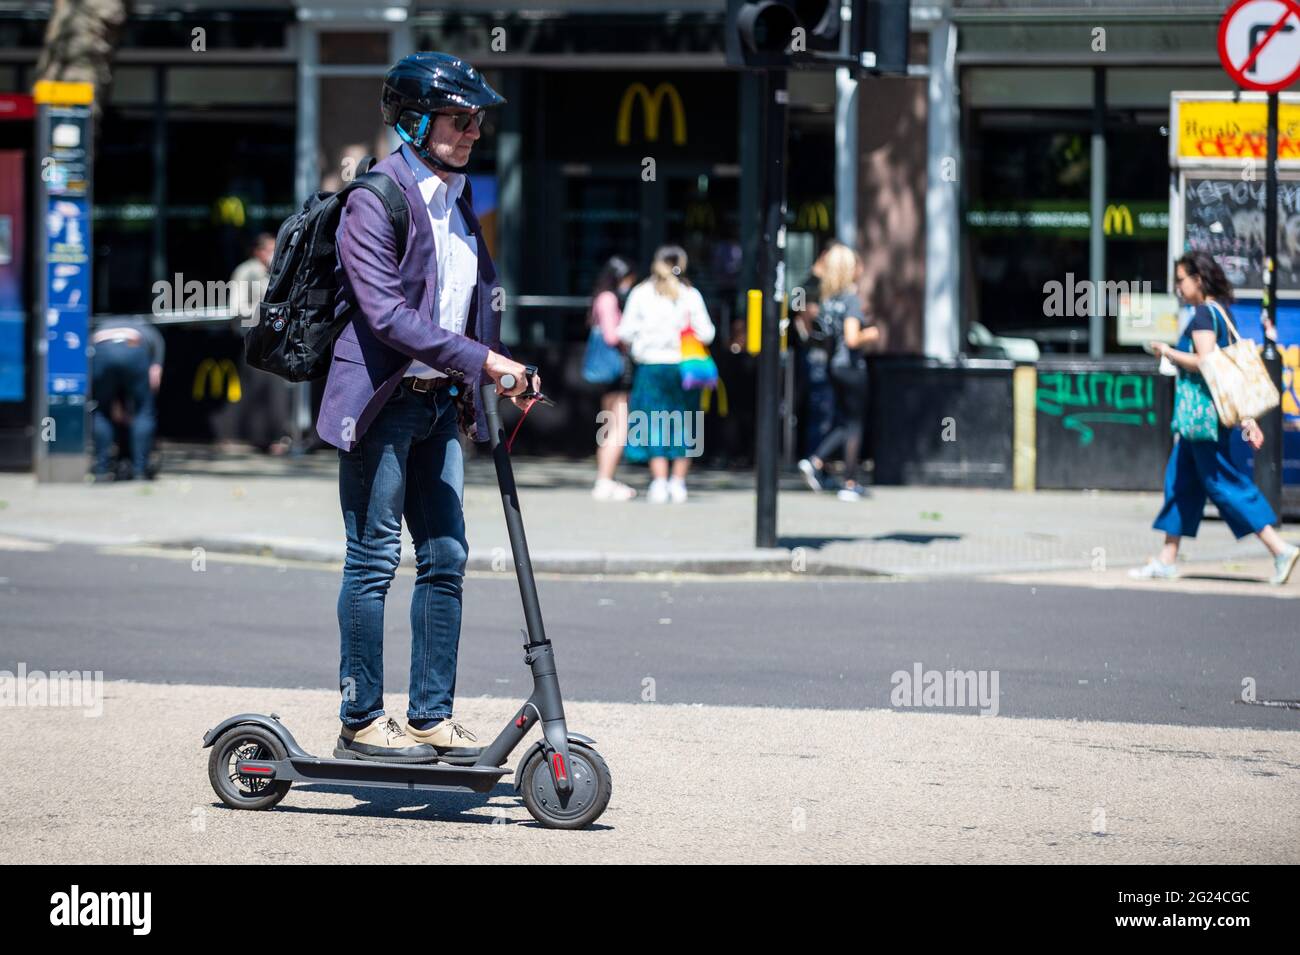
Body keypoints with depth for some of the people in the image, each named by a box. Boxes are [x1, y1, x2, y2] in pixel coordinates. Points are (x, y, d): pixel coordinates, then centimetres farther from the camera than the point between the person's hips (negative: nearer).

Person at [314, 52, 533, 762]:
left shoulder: (458, 200, 14)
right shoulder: (375, 198, -11)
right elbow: (385, 312, -20)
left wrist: (504, 368, 7)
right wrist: (480, 360, -23)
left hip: (439, 404, 8)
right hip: (381, 402, -8)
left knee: (446, 557, 6)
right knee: (373, 559, -4)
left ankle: (431, 715, 12)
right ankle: (361, 723, 2)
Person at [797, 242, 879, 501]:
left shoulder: (829, 297, 5)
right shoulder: (852, 298, -17)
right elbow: (852, 339, -25)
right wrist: (869, 335, -5)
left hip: (834, 365, 7)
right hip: (853, 366, -7)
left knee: (843, 423, 18)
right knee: (855, 424, 3)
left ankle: (815, 462, 2)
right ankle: (850, 485, 7)